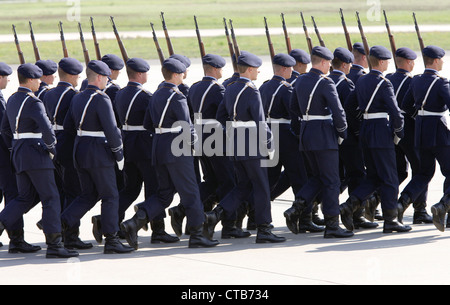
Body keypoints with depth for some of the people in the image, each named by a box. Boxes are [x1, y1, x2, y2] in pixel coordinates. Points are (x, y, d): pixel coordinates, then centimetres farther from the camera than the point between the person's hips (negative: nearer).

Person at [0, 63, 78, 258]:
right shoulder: (33, 102, -16)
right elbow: (47, 129, -25)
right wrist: (51, 147, -7)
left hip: (18, 154, 9)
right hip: (35, 153, -9)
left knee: (25, 198, 14)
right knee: (51, 198, -4)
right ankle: (54, 245, -6)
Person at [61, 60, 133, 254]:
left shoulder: (77, 98, 10)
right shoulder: (101, 99, -15)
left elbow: (67, 126, 16)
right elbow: (111, 129, -19)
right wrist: (118, 152, -11)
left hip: (80, 151, 8)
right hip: (98, 153, -8)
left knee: (88, 195, 16)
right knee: (110, 196, 0)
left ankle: (63, 222, -1)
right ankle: (111, 240, 0)